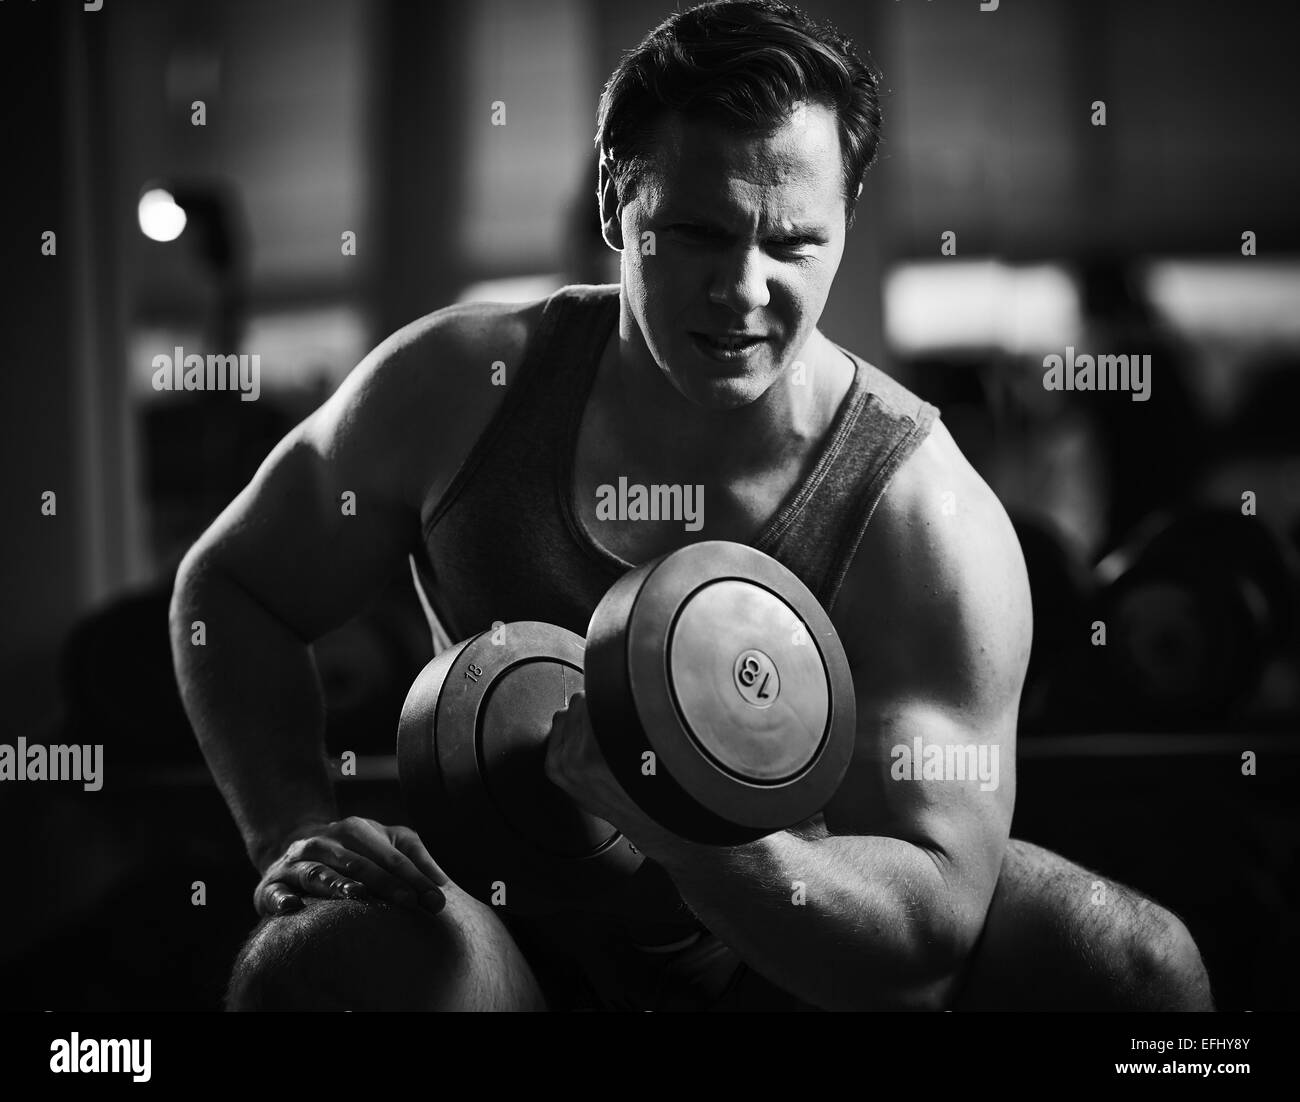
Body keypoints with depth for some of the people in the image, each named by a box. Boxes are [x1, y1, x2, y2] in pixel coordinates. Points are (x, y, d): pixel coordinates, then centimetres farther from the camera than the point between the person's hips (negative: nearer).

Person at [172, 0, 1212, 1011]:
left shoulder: (929, 518, -20)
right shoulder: (456, 385, -13)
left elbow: (934, 917, -24)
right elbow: (231, 588, 1)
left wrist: (707, 842, -43)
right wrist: (298, 831, -14)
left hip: (791, 947, 0)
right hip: (518, 939, 0)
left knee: (1133, 963, -21)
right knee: (310, 967, -33)